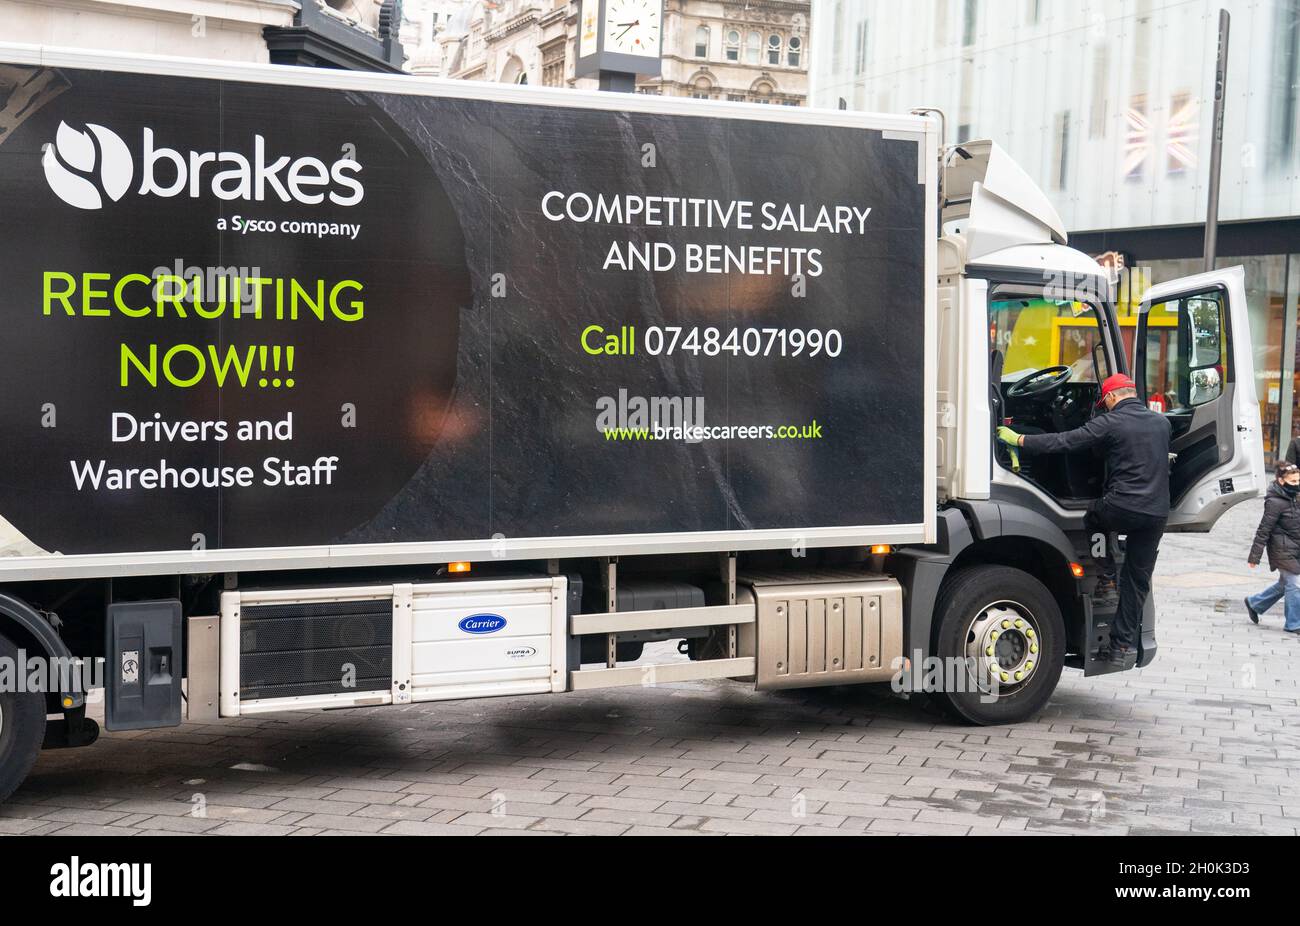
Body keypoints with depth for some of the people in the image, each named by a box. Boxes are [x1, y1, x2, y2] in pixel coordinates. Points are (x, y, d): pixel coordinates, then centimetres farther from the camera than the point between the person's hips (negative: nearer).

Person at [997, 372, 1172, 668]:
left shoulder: (1111, 423, -7)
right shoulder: (1161, 422, 12)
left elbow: (1064, 442, -11)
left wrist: (1018, 439, -6)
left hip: (1122, 508, -5)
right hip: (1157, 513, 5)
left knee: (1092, 518, 30)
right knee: (1137, 580, 10)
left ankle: (1105, 575, 18)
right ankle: (1124, 646, 11)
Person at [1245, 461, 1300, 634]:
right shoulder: (1275, 502, -19)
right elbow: (1263, 531, -18)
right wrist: (1255, 556, -16)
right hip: (1283, 551, -9)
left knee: (1284, 584, 19)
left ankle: (1254, 603, 35)